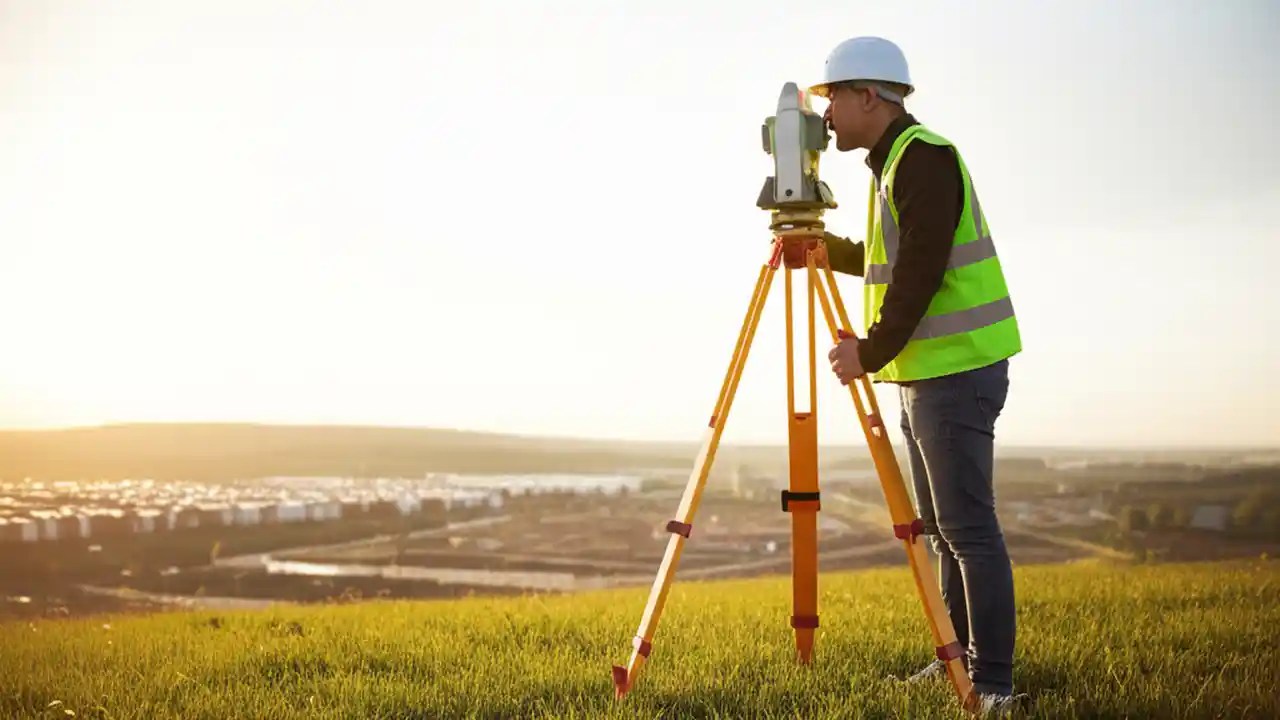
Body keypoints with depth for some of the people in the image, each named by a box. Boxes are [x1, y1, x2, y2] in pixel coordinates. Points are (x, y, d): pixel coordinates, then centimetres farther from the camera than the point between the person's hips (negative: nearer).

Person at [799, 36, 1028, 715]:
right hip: (925, 372, 10)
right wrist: (826, 250, 18)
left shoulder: (924, 158, -13)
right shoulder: (895, 163, 18)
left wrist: (871, 352, -16)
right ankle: (961, 658, 24)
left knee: (968, 527, -8)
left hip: (955, 371, -10)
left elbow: (921, 272, -20)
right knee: (942, 526, 14)